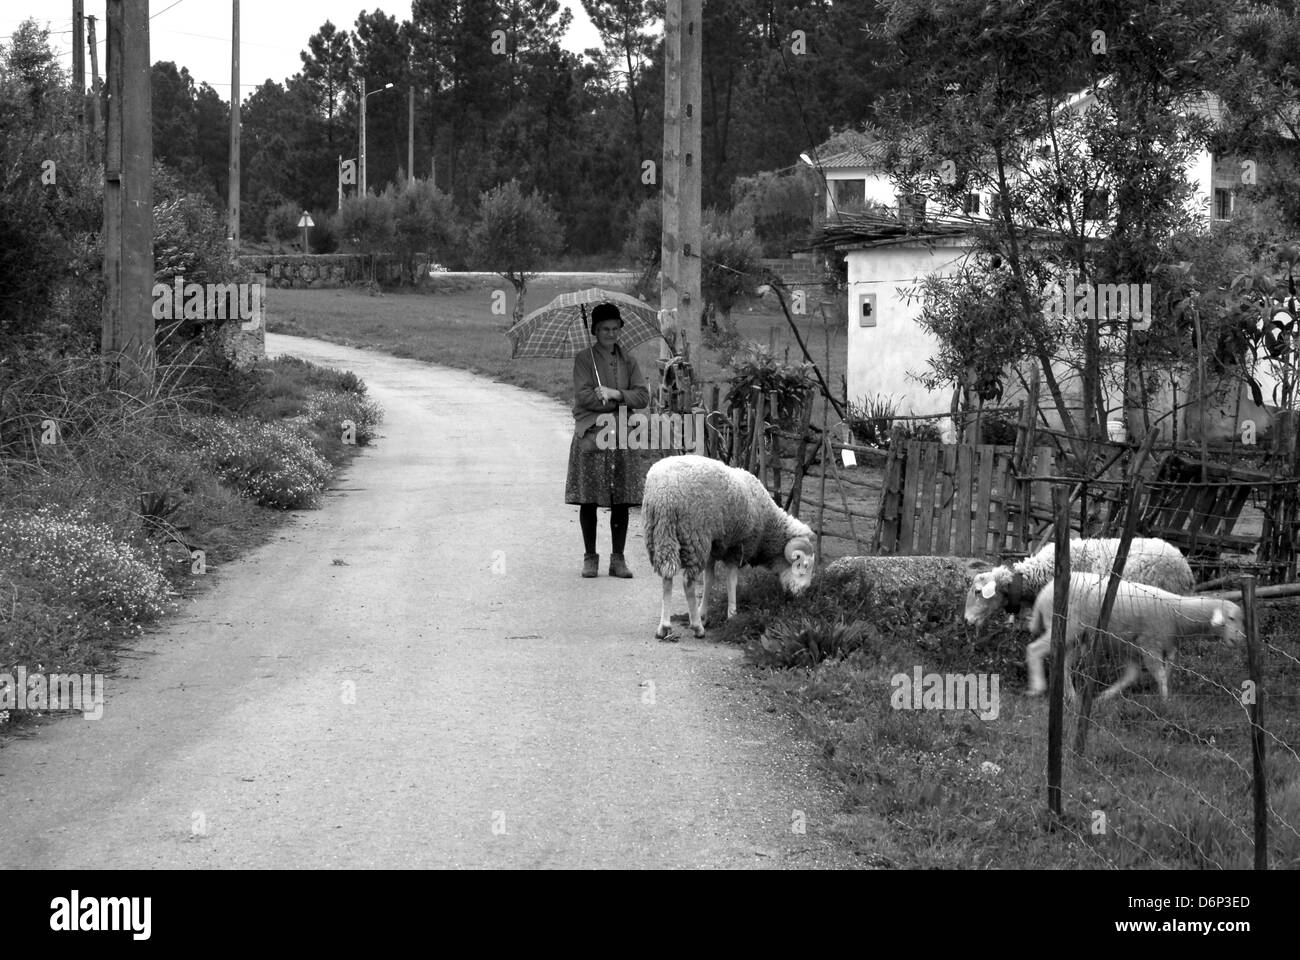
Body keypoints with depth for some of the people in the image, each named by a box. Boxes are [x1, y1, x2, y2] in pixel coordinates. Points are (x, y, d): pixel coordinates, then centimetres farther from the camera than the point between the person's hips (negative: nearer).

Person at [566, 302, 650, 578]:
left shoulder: (628, 361, 12)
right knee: (588, 500, -2)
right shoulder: (584, 359, 2)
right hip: (591, 435, -3)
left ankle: (618, 558, 7)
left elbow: (643, 396, 3)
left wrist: (617, 394, -12)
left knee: (622, 500, 1)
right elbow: (582, 395, -9)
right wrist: (618, 404, -9)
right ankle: (590, 558, 7)